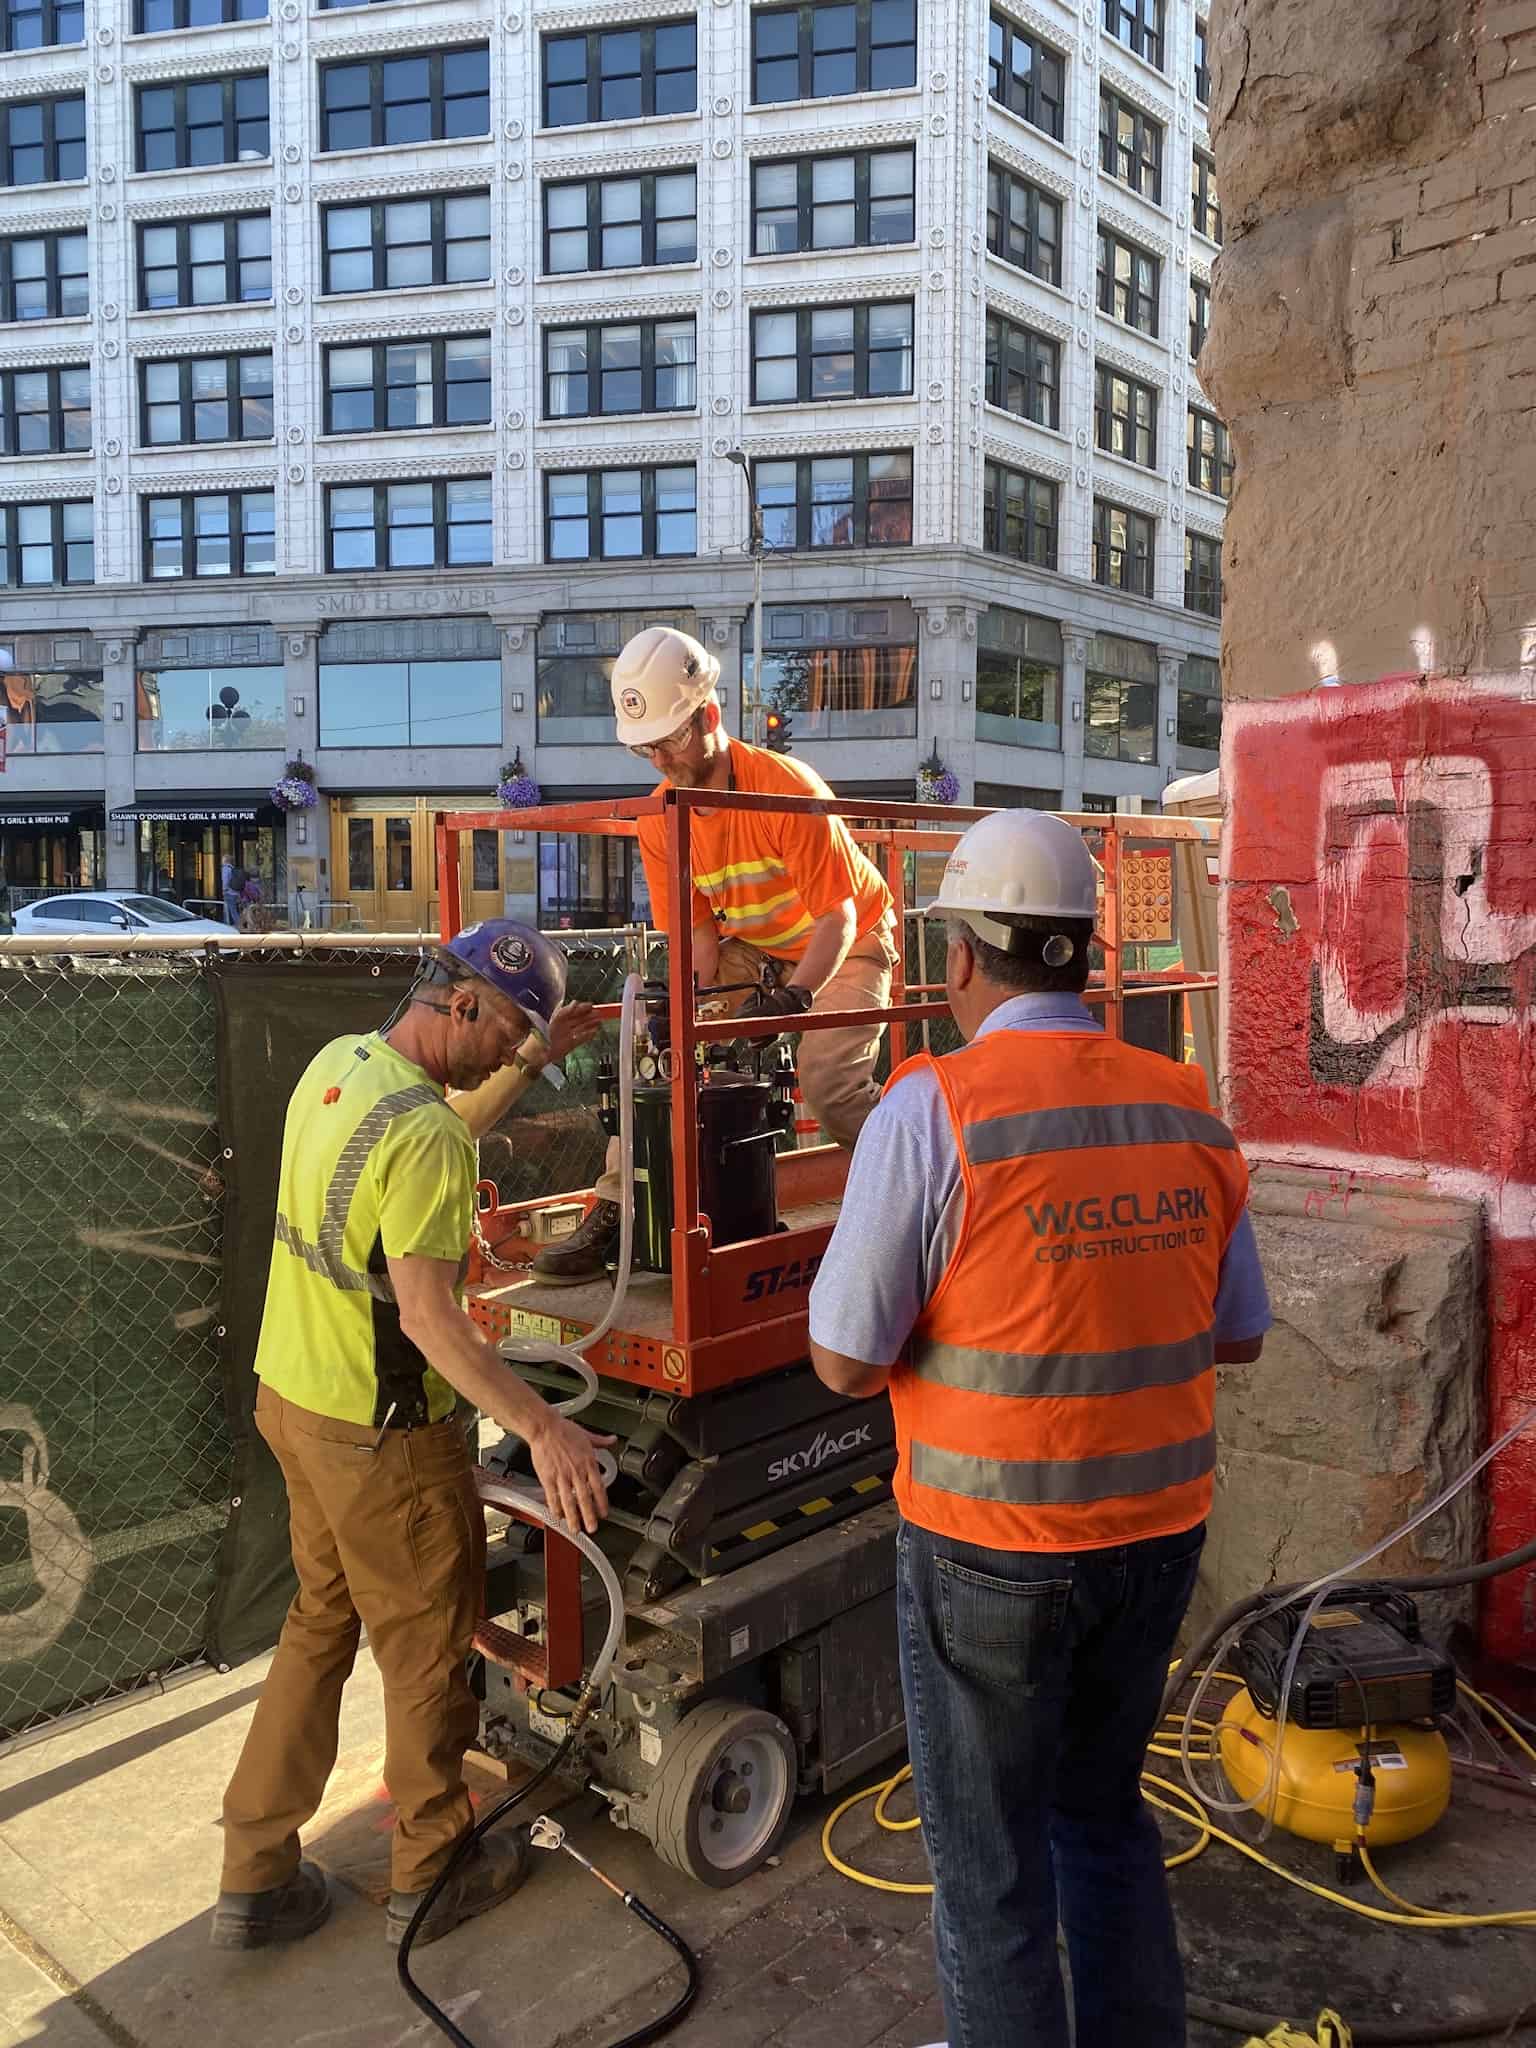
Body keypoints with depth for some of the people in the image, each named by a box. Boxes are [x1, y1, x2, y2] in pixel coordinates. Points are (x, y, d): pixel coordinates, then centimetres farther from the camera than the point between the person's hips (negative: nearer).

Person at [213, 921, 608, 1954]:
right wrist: (542, 1427, -31)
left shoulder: (339, 1062, 2)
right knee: (426, 1647, 11)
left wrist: (533, 1065, 17)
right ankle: (433, 1875, 30)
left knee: (322, 1622, 22)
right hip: (380, 1434, -9)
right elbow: (429, 1316, -30)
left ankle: (256, 1875, 31)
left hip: (292, 1394, 9)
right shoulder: (423, 1135, -27)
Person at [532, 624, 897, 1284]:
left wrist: (795, 996, -42)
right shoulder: (659, 820, -12)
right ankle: (614, 1213, -7)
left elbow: (837, 916, -27)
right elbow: (695, 930, -8)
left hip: (846, 945, -5)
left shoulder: (789, 789, -29)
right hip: (750, 951, 5)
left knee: (830, 1088, -23)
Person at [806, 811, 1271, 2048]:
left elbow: (845, 1360, -15)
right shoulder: (1186, 1107, -2)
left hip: (993, 1546, -5)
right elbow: (1239, 1334, 8)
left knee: (990, 1856, 16)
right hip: (1159, 1531, 6)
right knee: (1105, 1811, 27)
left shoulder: (935, 1110, -18)